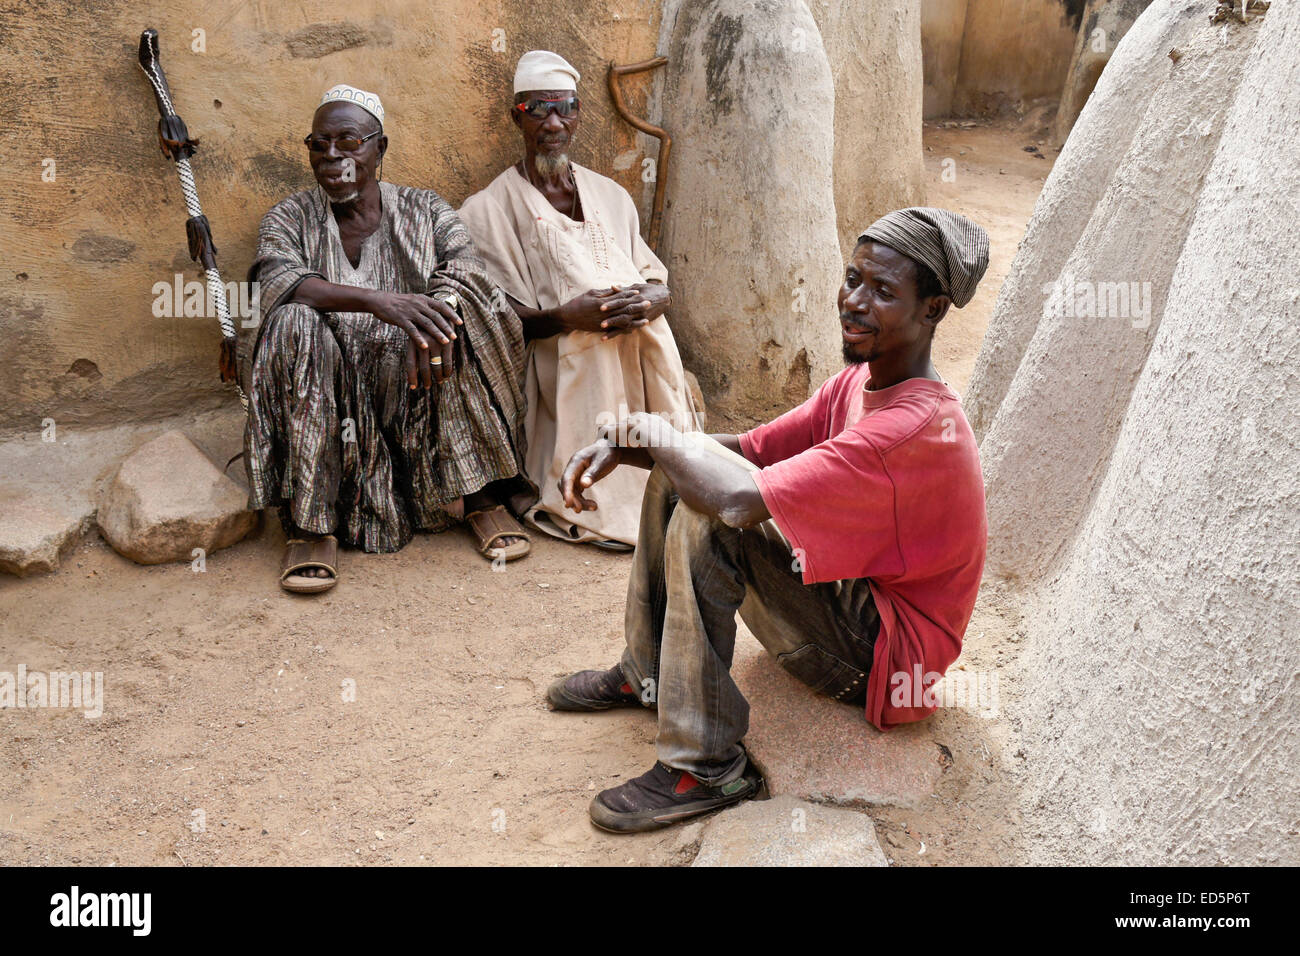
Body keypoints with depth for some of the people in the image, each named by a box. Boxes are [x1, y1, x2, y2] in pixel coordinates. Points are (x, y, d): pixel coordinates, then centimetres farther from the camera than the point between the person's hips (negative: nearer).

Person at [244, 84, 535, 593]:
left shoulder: (426, 211, 11)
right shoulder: (290, 218, 7)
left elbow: (464, 268, -9)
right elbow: (277, 282, -15)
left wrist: (432, 318, -33)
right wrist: (377, 300, -32)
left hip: (418, 400, 1)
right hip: (331, 403, 0)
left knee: (454, 310, -24)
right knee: (293, 322, -29)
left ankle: (482, 496, -19)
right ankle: (308, 523, -29)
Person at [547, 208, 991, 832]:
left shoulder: (917, 428, -30)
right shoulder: (859, 382, 2)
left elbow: (742, 497, -38)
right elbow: (749, 452, 3)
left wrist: (650, 432, -20)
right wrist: (618, 447, -11)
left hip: (885, 659, -9)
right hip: (852, 594, 10)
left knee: (707, 520, -29)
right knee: (680, 475, 7)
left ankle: (707, 768, -18)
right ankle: (648, 674, 18)